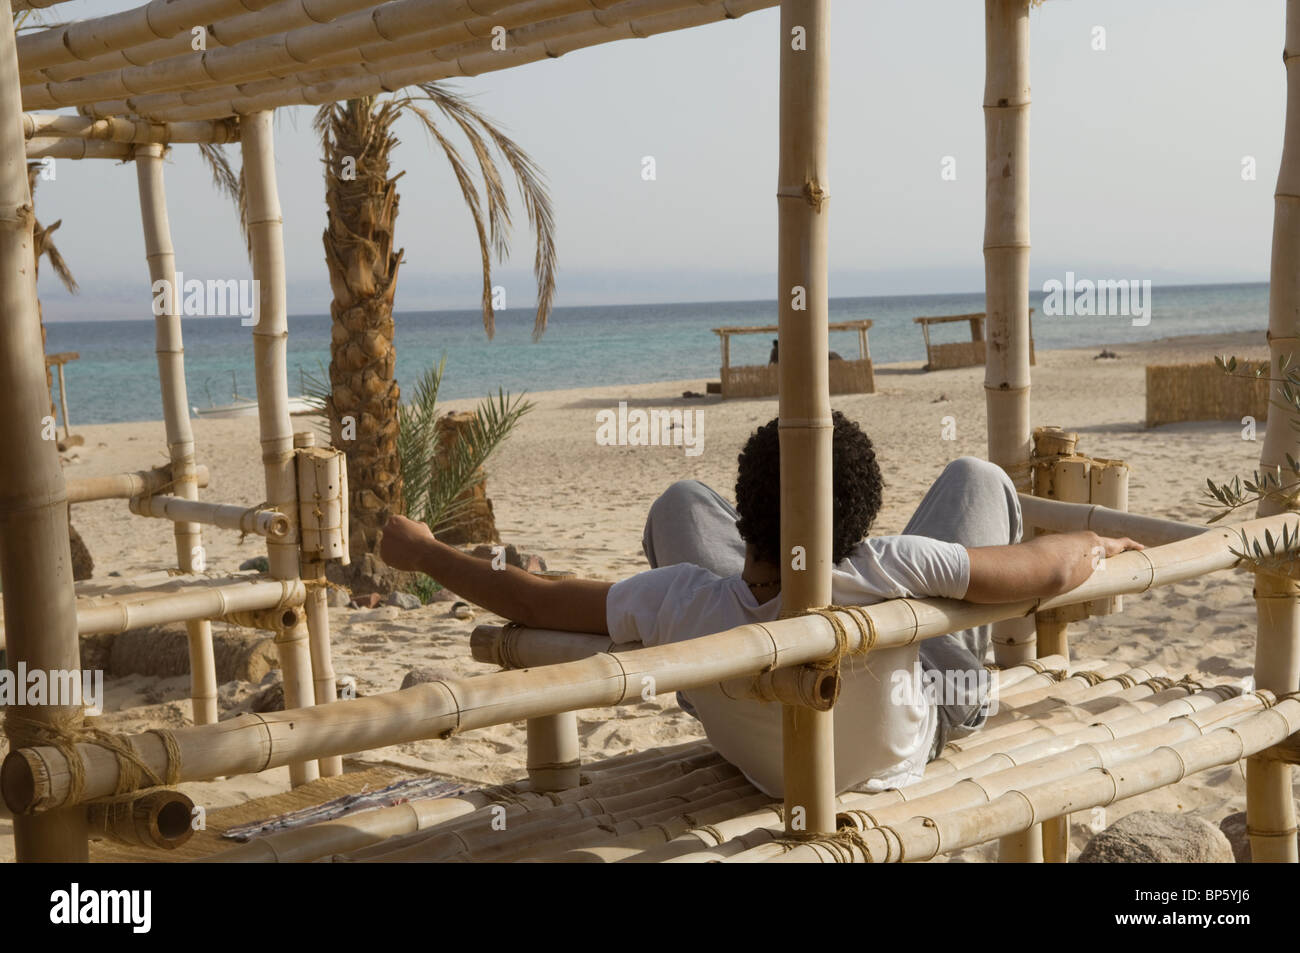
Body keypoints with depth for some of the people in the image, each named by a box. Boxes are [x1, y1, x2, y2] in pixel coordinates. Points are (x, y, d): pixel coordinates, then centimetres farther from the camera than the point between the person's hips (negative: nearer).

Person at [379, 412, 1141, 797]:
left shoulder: (684, 609, -41)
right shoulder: (881, 578, -45)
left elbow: (536, 602, -28)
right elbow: (1048, 570, -34)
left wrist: (422, 551, -12)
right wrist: (1096, 546, -10)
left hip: (758, 758, 2)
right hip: (914, 740, -1)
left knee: (683, 500, 11)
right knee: (976, 477, 6)